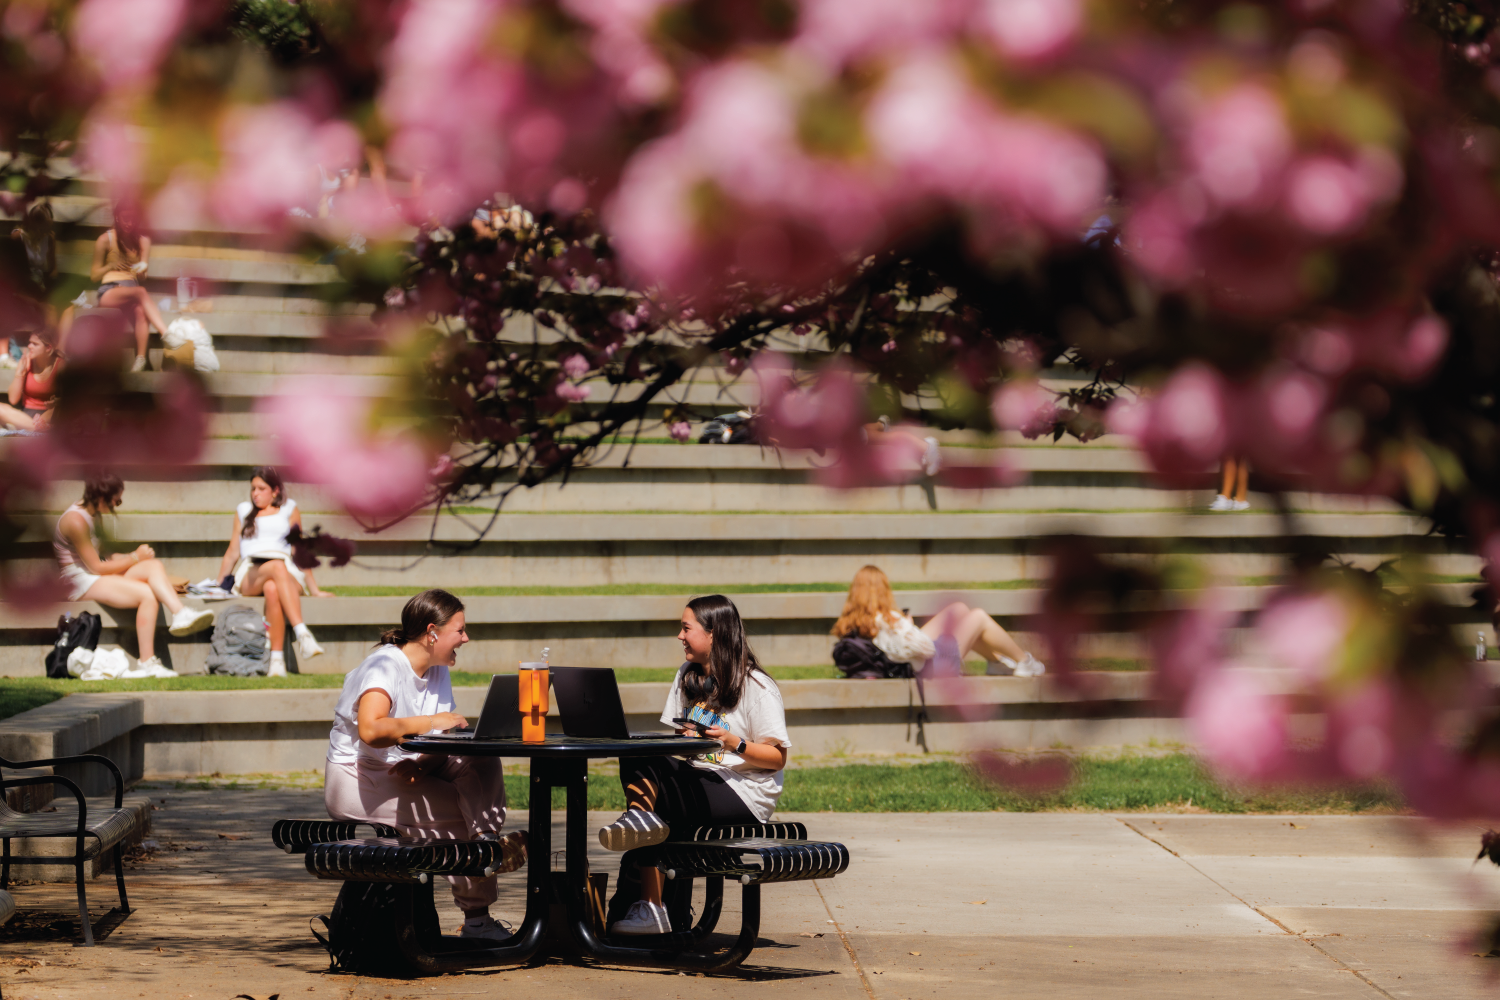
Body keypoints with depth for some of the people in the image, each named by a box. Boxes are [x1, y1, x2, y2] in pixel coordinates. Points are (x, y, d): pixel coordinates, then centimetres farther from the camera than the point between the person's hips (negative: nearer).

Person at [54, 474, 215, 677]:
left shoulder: (89, 514, 14)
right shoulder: (76, 521, -18)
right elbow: (96, 567, -17)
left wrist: (130, 556, -1)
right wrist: (134, 558, -8)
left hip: (97, 577, 10)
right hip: (82, 584, -10)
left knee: (154, 565, -14)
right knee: (148, 595, -27)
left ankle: (180, 614, -37)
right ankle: (147, 663, -26)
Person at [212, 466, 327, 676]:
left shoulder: (289, 510, 22)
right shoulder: (243, 511, 26)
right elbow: (232, 552, 26)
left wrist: (314, 590, 15)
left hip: (289, 575, 0)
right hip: (250, 576, 0)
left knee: (272, 589, -40)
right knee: (277, 566, -38)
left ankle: (277, 659, -49)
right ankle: (302, 633, -56)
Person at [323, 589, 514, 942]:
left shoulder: (439, 672, 9)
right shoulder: (385, 666, -17)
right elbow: (370, 731, -36)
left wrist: (422, 764, -19)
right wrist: (429, 722, -35)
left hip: (403, 777, 8)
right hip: (356, 781, -8)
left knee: (483, 765, -15)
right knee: (461, 815, -21)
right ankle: (475, 918, -11)